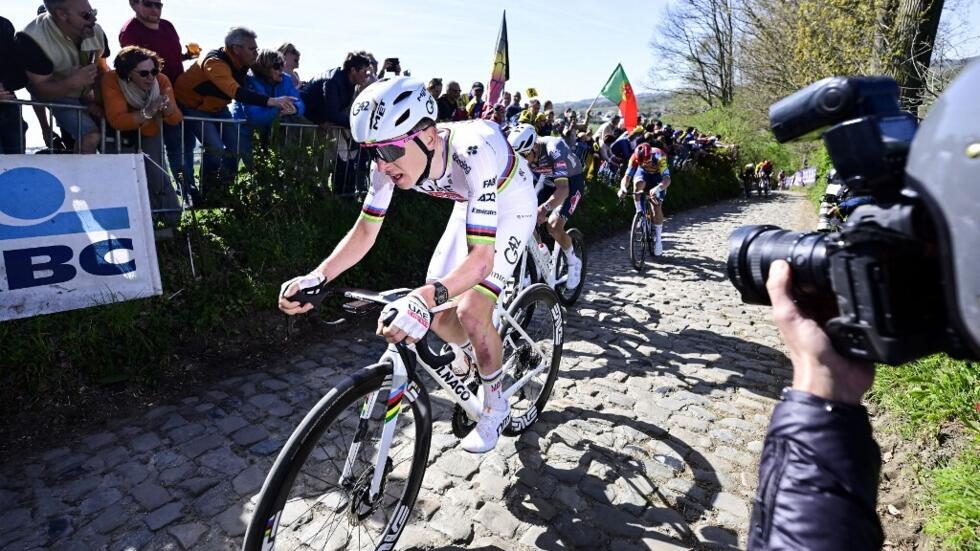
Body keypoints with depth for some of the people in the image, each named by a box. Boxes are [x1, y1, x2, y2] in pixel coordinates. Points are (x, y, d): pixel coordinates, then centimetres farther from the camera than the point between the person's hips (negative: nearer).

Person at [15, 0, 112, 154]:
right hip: (56, 94, -6)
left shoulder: (95, 30, -16)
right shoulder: (33, 40, -28)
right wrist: (71, 82, -43)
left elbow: (103, 70, -2)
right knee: (91, 135, -23)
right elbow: (40, 90, -23)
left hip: (88, 91, 6)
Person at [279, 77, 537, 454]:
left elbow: (481, 258, -45)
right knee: (436, 314, -1)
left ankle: (496, 407, 8)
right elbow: (364, 232, -16)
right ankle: (473, 361, 33)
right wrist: (317, 277, -32)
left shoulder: (474, 152, -42)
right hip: (470, 204, 6)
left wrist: (426, 296, -62)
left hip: (509, 206, -6)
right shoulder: (391, 159, -23)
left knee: (471, 312, -18)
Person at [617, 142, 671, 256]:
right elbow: (627, 177, -34)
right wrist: (623, 188, -56)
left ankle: (658, 238, 3)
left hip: (658, 175, -2)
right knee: (638, 184, -36)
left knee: (657, 207, -12)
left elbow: (667, 179, -46)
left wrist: (657, 188, -66)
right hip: (643, 172, 2)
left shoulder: (659, 156, -38)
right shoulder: (635, 157, -32)